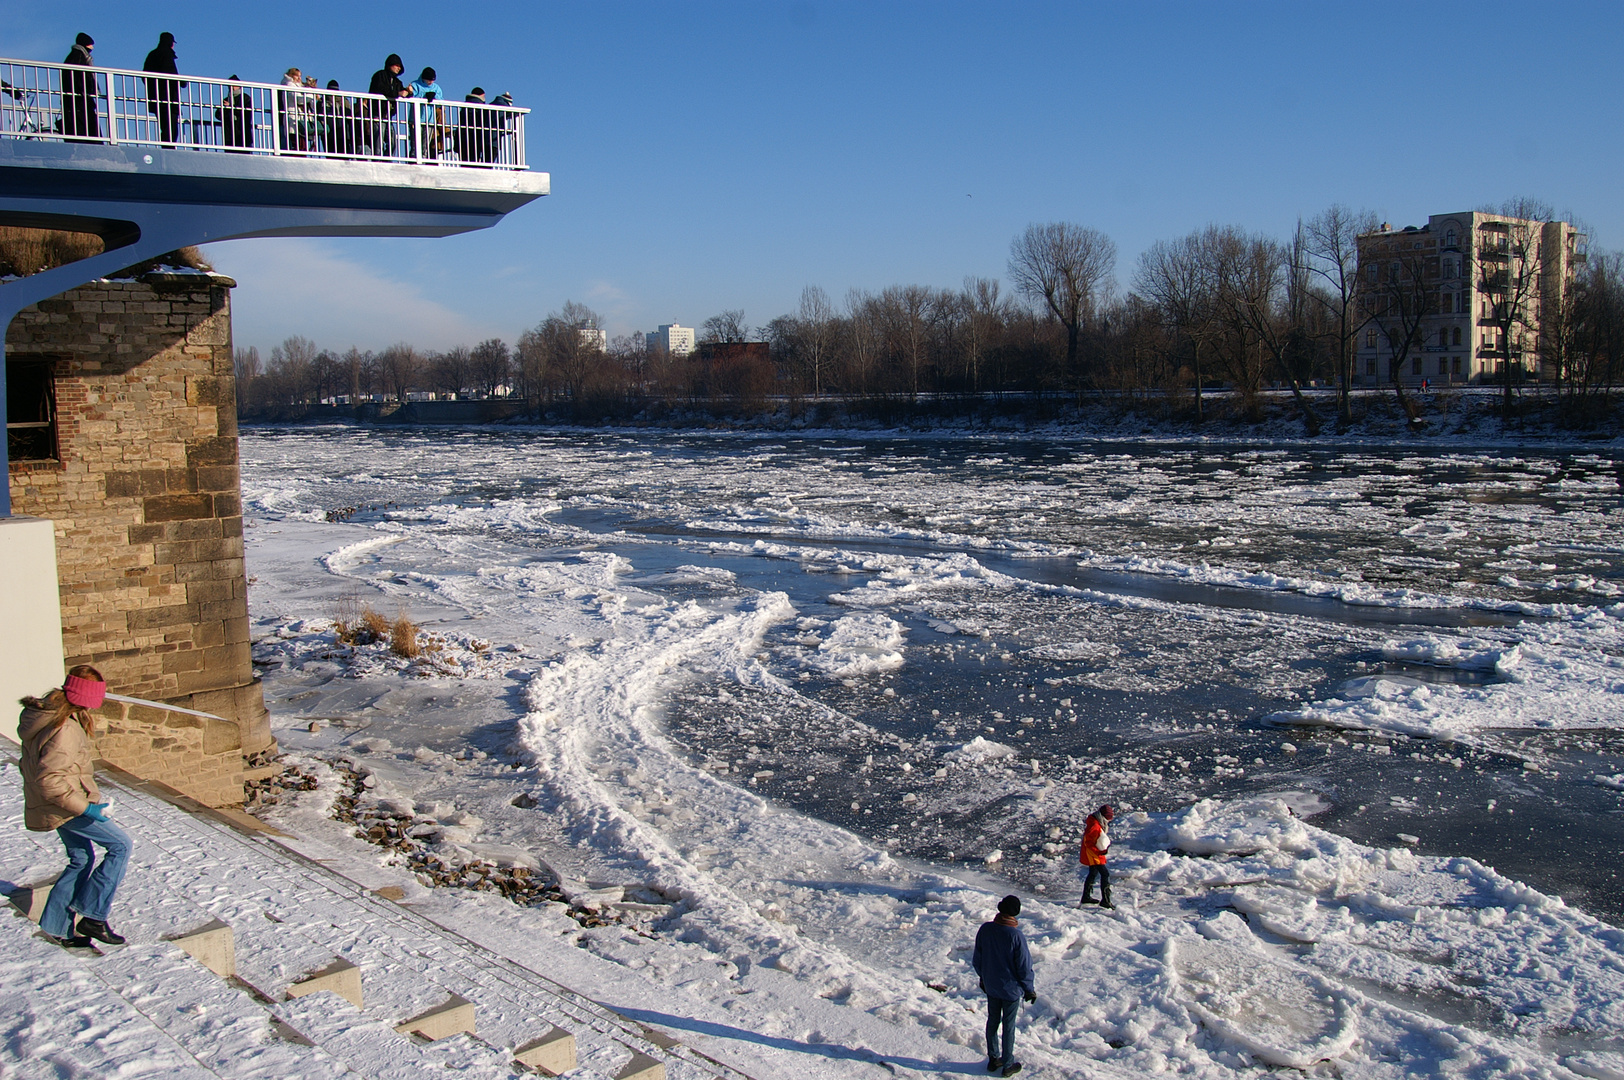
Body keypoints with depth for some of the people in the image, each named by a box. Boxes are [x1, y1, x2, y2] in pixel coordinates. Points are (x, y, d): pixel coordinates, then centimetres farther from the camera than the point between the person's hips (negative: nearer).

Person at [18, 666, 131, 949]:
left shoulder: (43, 713, 4)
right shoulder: (65, 730, -27)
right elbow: (49, 779, -31)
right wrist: (84, 808, -27)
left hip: (60, 805, 10)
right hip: (64, 807, -10)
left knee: (82, 859, 21)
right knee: (119, 845, -4)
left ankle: (57, 927, 27)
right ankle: (92, 916, -2)